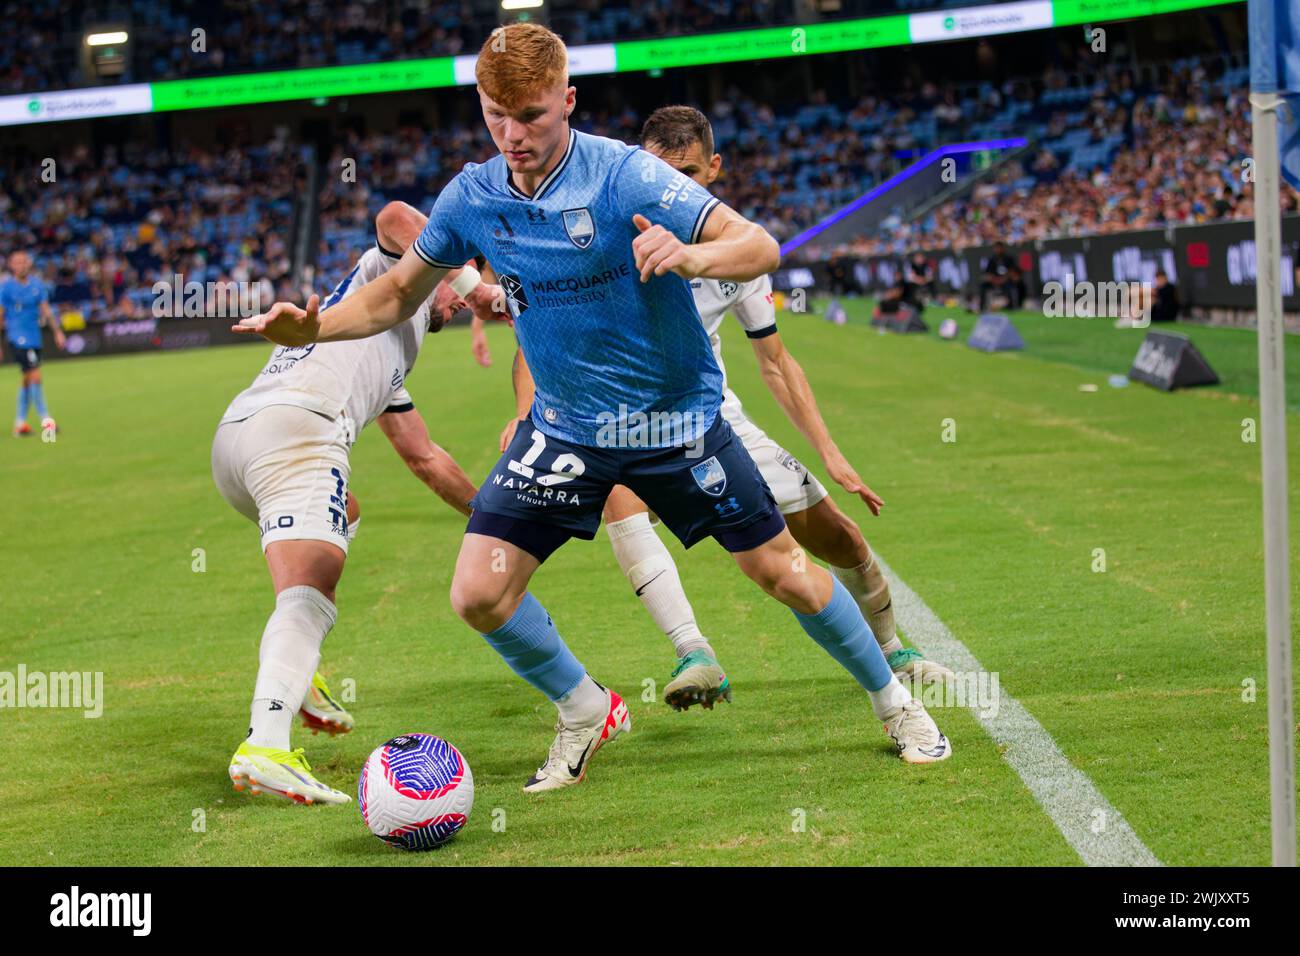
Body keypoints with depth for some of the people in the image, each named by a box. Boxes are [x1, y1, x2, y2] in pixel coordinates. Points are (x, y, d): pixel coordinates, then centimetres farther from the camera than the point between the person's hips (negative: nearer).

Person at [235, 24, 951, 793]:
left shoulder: (625, 176, -23)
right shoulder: (472, 197, -9)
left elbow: (761, 247, -27)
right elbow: (398, 294, 5)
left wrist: (691, 256, -48)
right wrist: (314, 327, -12)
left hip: (677, 416, -3)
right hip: (566, 430, 3)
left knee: (784, 573, 2)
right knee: (480, 593, -9)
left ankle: (893, 701, 28)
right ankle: (587, 715, 17)